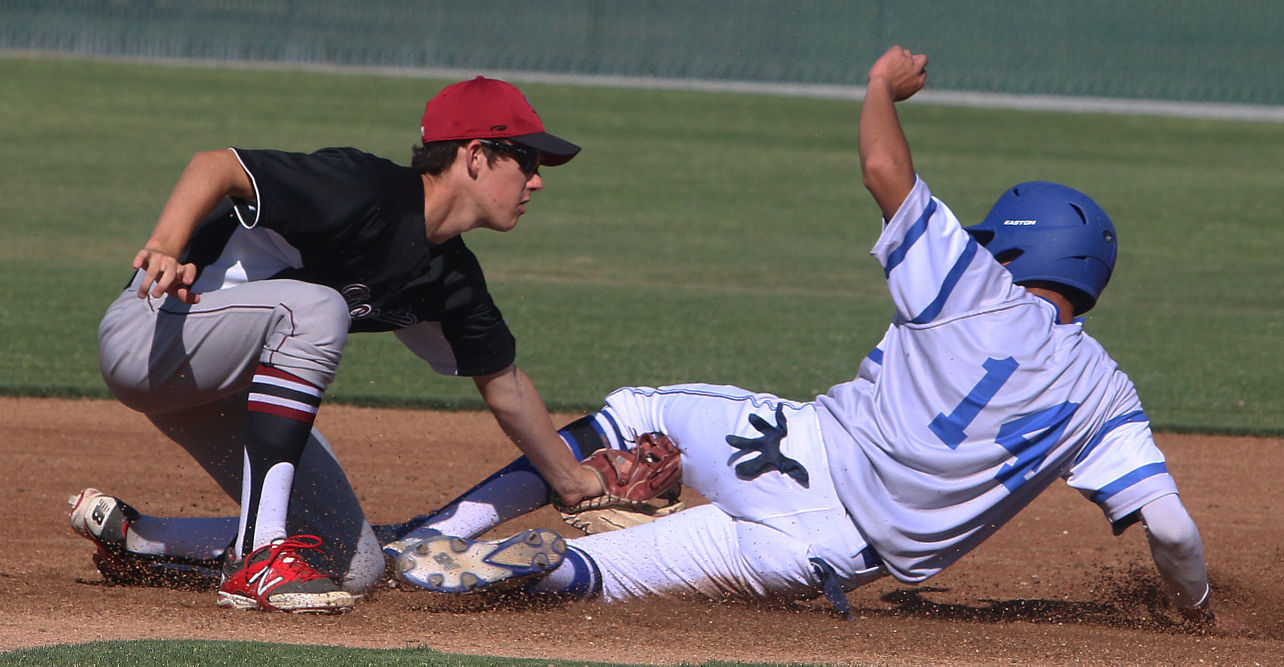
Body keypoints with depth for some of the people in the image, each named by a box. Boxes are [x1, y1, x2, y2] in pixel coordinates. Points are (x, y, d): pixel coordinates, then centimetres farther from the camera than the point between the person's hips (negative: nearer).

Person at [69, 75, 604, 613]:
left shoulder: (452, 279, 3)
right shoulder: (366, 192, -24)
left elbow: (503, 382, 18)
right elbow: (216, 166, -30)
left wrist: (574, 485, 24)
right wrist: (164, 247, -47)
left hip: (228, 390, 9)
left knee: (356, 567, 1)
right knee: (315, 308, -36)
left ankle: (130, 535, 12)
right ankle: (259, 556, -38)